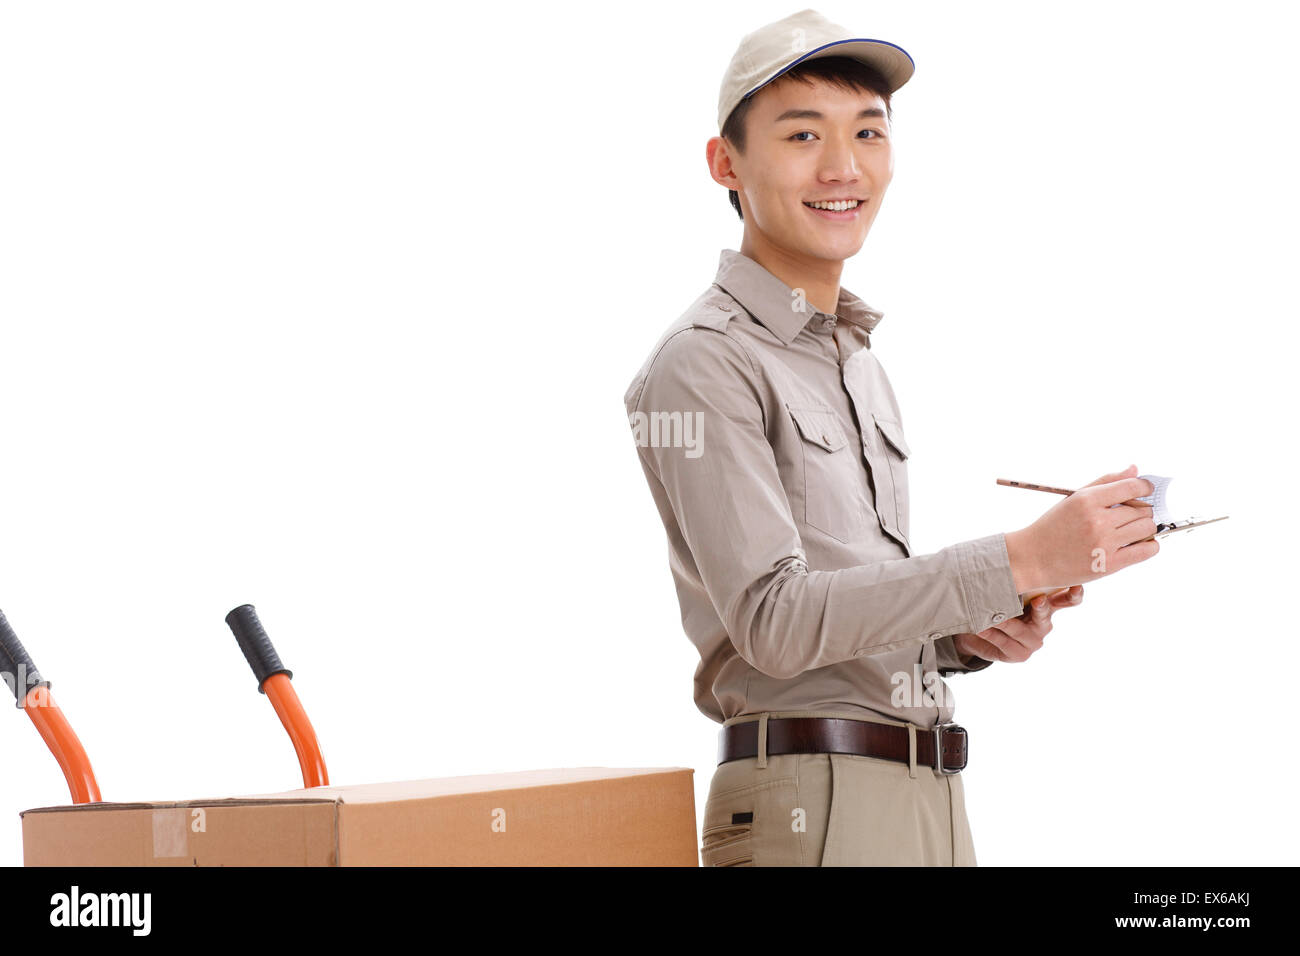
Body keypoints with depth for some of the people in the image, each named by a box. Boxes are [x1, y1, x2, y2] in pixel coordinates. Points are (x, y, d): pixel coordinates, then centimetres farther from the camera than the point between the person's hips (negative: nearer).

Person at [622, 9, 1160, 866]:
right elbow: (773, 620, -17)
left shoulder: (862, 365, 17)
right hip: (806, 809, -7)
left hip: (934, 796, 7)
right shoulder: (702, 365, -9)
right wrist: (1023, 560, -20)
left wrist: (969, 634, 2)